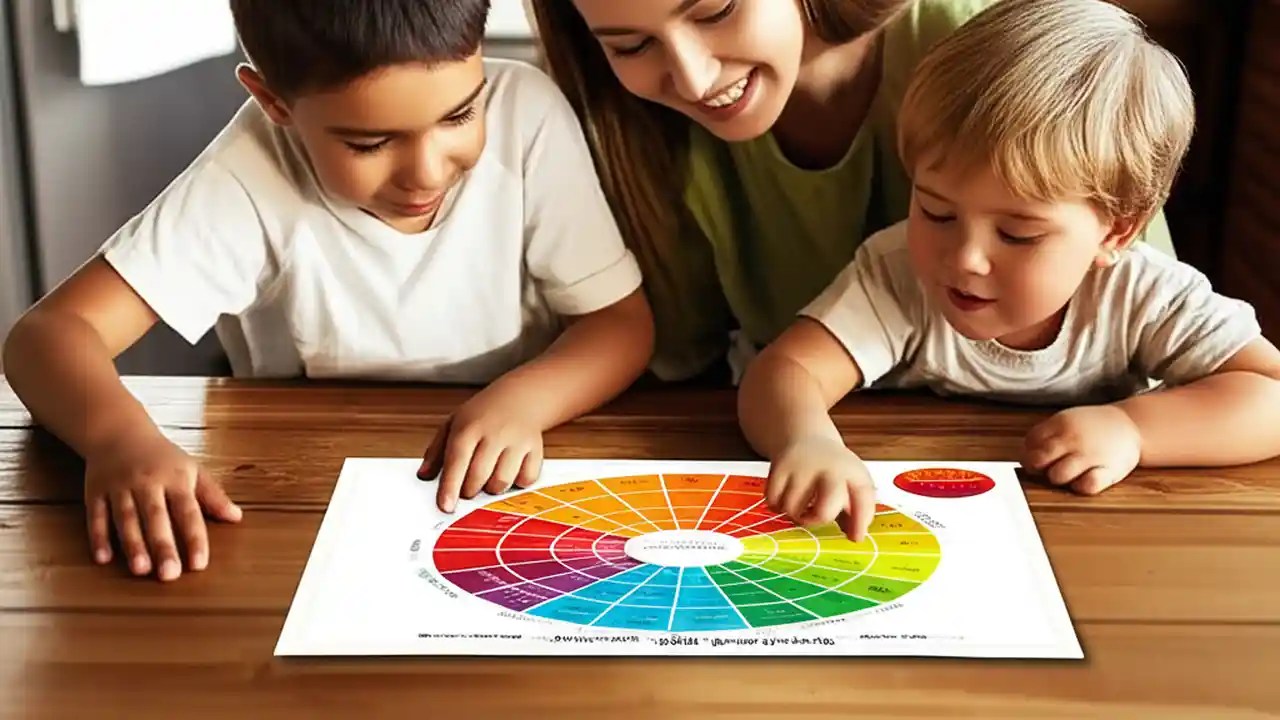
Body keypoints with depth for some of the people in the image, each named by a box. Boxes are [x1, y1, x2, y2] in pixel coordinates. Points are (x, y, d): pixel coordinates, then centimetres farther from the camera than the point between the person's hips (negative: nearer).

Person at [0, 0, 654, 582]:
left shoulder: (526, 115, -16)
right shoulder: (254, 178, -19)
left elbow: (623, 320, -9)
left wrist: (522, 398, -28)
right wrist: (120, 437, -39)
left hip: (509, 499, 1)